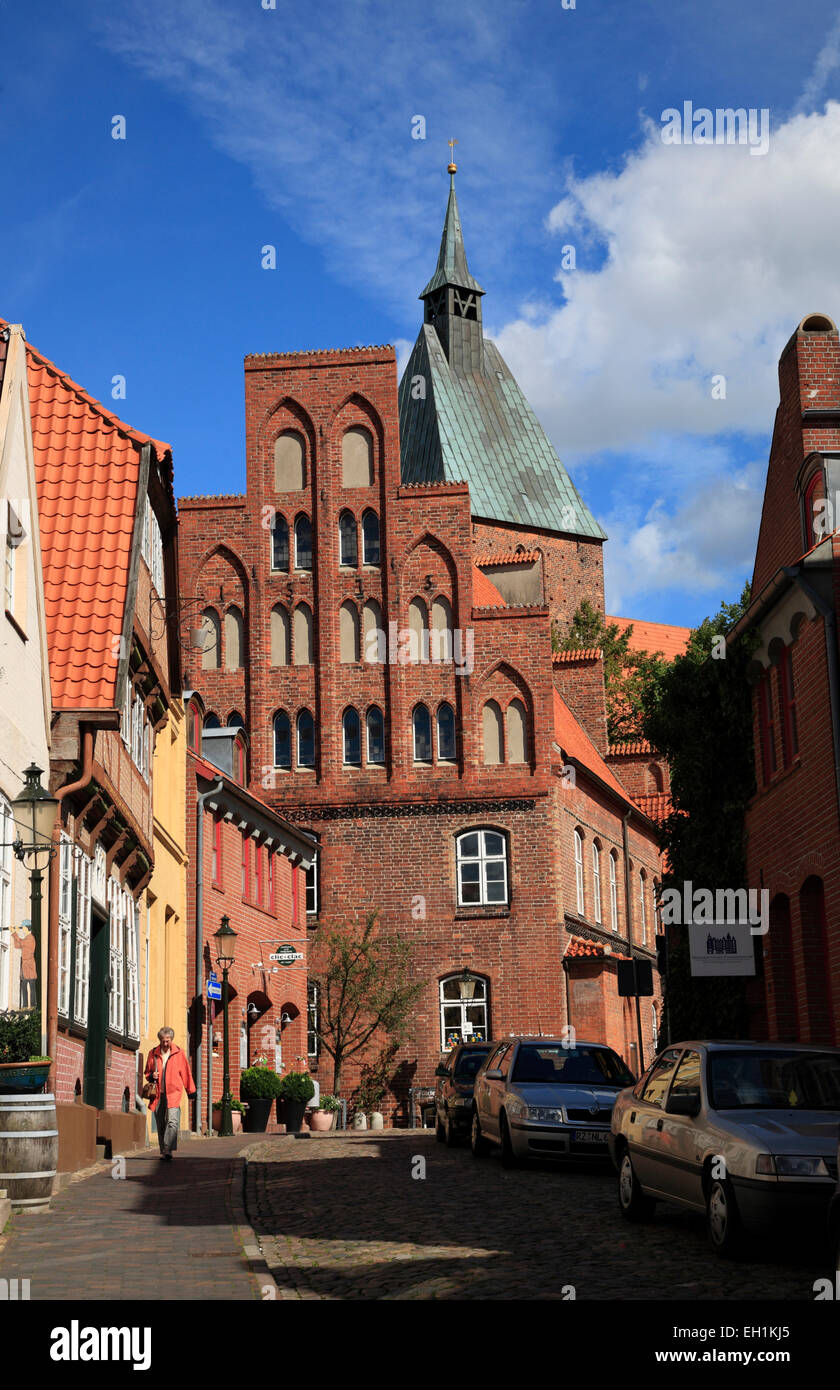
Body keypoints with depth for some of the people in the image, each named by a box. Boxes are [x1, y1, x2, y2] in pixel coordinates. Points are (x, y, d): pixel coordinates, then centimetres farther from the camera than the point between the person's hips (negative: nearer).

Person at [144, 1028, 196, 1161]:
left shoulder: (179, 1054, 4)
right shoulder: (153, 1054, 9)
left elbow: (186, 1074, 9)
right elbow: (147, 1072, 20)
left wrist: (191, 1092, 12)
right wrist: (151, 1076, -3)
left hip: (173, 1093, -3)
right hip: (158, 1094, 3)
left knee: (172, 1122, -18)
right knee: (161, 1125, 6)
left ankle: (168, 1150, -25)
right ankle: (163, 1152, 14)